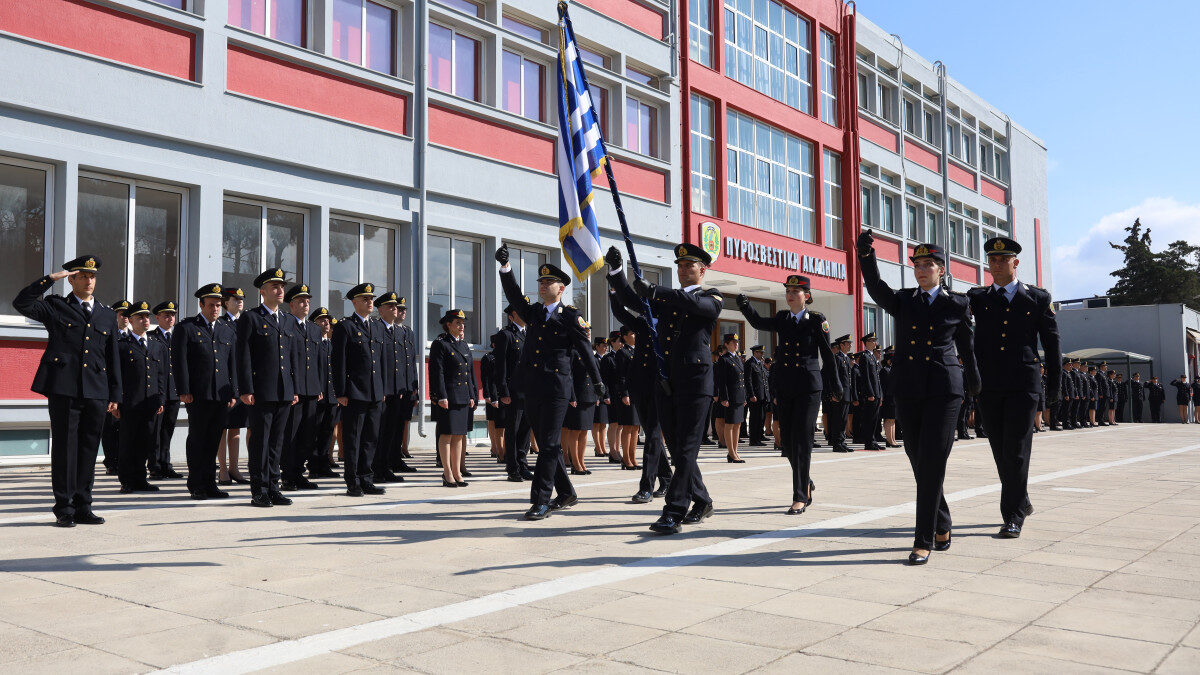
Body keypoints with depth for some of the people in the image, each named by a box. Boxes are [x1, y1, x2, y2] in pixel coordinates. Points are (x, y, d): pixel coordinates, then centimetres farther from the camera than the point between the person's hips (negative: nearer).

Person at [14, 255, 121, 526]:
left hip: (96, 392, 3)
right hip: (63, 389, -3)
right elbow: (21, 303, -10)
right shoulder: (55, 306, 9)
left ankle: (83, 507, 14)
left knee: (89, 450, 6)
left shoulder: (107, 315, 17)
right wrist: (51, 278, -8)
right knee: (64, 448, -1)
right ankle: (64, 509, 7)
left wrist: (115, 395, 12)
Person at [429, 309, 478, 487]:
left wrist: (473, 396, 12)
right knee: (447, 434, -2)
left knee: (459, 435, 10)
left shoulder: (464, 345, 17)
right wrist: (441, 397, -16)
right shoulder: (440, 344, -5)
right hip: (448, 397, -7)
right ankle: (448, 474, 3)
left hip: (464, 398, 7)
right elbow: (437, 372, -10)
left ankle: (457, 472, 16)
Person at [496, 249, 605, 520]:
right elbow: (513, 295, 2)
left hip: (556, 387, -6)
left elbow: (585, 350, 2)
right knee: (545, 444, 12)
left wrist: (598, 383, 6)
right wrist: (505, 266, -10)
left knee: (549, 445, -7)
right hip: (532, 388, 6)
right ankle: (566, 493, 25)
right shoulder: (533, 312, 16)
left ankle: (541, 500, -5)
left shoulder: (571, 316, 0)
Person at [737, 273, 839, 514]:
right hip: (784, 388, 5)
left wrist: (835, 384, 7)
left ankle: (800, 497, -4)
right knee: (787, 441, 9)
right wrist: (746, 307, -25)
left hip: (808, 388, -5)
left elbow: (827, 353, 2)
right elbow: (760, 323, -6)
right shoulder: (782, 318, 10)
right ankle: (807, 484, 30)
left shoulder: (817, 320, -2)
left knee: (801, 440, -8)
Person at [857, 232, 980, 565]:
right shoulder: (902, 301, 11)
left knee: (932, 462, -11)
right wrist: (866, 255, -24)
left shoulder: (955, 304, 6)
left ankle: (924, 541, -8)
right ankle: (942, 524, 29)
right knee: (918, 461, 9)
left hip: (944, 389, -3)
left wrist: (973, 381, 26)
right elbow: (875, 287, -8)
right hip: (908, 390, 3)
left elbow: (966, 345, 17)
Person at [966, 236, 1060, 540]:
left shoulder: (1038, 298, 5)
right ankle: (1022, 501, 31)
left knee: (1016, 451, -6)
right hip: (988, 386, 3)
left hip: (1023, 384, -3)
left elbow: (1051, 343, 8)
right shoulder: (978, 297, 11)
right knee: (1001, 451, 11)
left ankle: (1013, 517, -2)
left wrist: (1055, 384, 8)